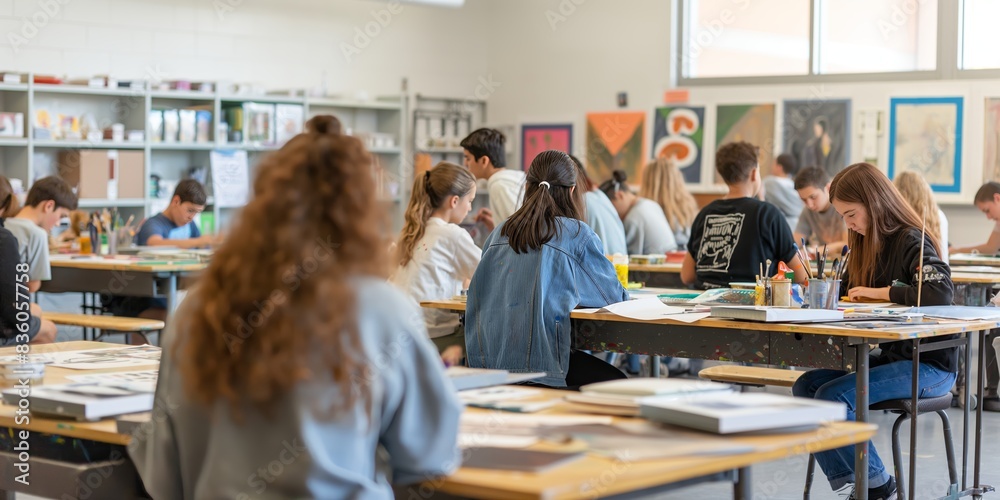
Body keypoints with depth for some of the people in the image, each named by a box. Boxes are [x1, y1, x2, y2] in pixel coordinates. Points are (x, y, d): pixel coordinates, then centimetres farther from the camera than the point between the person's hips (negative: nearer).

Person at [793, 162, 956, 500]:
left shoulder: (912, 242, -14)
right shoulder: (867, 245, 13)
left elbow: (941, 292, -31)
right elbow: (844, 293, 21)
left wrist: (879, 292, -21)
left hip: (929, 365, -9)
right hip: (891, 356, 9)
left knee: (833, 396, -23)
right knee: (806, 386, -7)